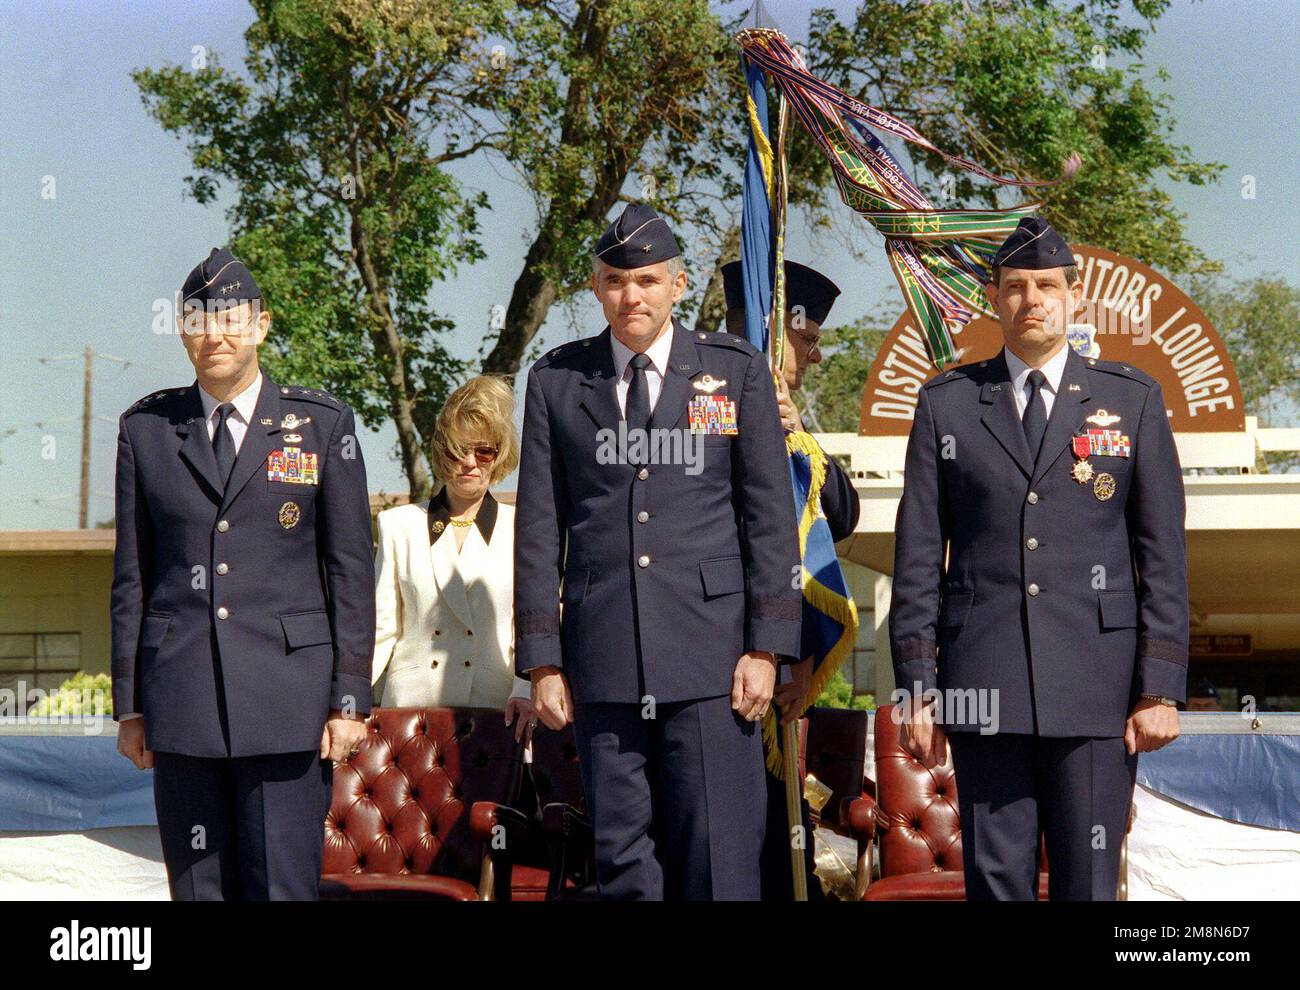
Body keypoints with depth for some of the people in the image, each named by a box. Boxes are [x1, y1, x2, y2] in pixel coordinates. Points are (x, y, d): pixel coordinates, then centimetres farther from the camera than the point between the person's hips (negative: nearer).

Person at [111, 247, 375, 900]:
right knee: (198, 888, 5)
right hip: (181, 702, 2)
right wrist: (129, 705, 8)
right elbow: (131, 576, 12)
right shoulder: (146, 429, 10)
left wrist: (349, 698, -2)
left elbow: (351, 570, 4)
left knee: (283, 886, -4)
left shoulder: (322, 424, 5)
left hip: (287, 698, -2)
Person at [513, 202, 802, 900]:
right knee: (621, 861, 5)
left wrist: (765, 646, -3)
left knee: (719, 856, -2)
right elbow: (539, 530, 8)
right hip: (603, 659, 2)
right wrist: (543, 661, 2)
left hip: (710, 656, -1)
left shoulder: (738, 371, 6)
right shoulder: (556, 382, 9)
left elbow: (771, 518, 4)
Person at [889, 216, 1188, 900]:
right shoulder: (946, 403, 9)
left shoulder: (1133, 399, 8)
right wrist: (915, 687, 1)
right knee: (994, 877, 4)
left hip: (1096, 682, 0)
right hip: (984, 686, 1)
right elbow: (918, 556, 7)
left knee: (1088, 879, 2)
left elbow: (1163, 555, 5)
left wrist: (1160, 688, -3)